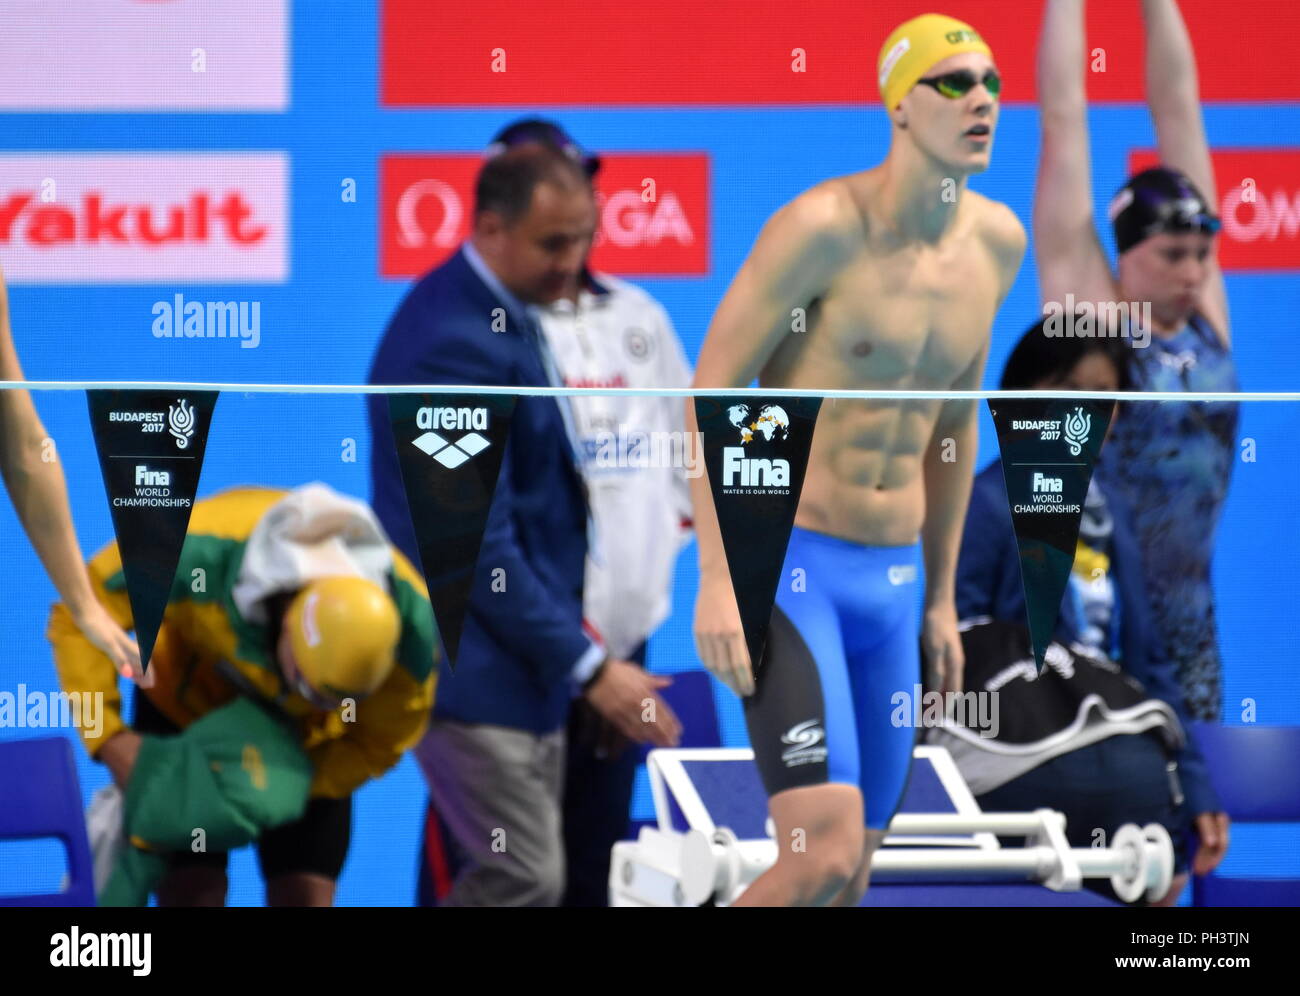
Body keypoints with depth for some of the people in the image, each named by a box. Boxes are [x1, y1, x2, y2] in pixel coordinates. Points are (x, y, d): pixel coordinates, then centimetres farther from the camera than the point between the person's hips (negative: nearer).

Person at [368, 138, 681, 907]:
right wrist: (591, 668, -21)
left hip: (522, 661, 10)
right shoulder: (456, 342, -22)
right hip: (474, 671, -10)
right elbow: (476, 546, -24)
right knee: (522, 884, -10)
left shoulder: (504, 312, 9)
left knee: (519, 879, 11)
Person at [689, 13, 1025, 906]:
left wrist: (941, 596, 20)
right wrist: (716, 581, -21)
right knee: (825, 858, -20)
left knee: (851, 872, 11)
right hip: (780, 565, -7)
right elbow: (710, 388, -14)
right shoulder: (823, 224, -16)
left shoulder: (998, 241, 5)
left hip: (888, 583, 7)